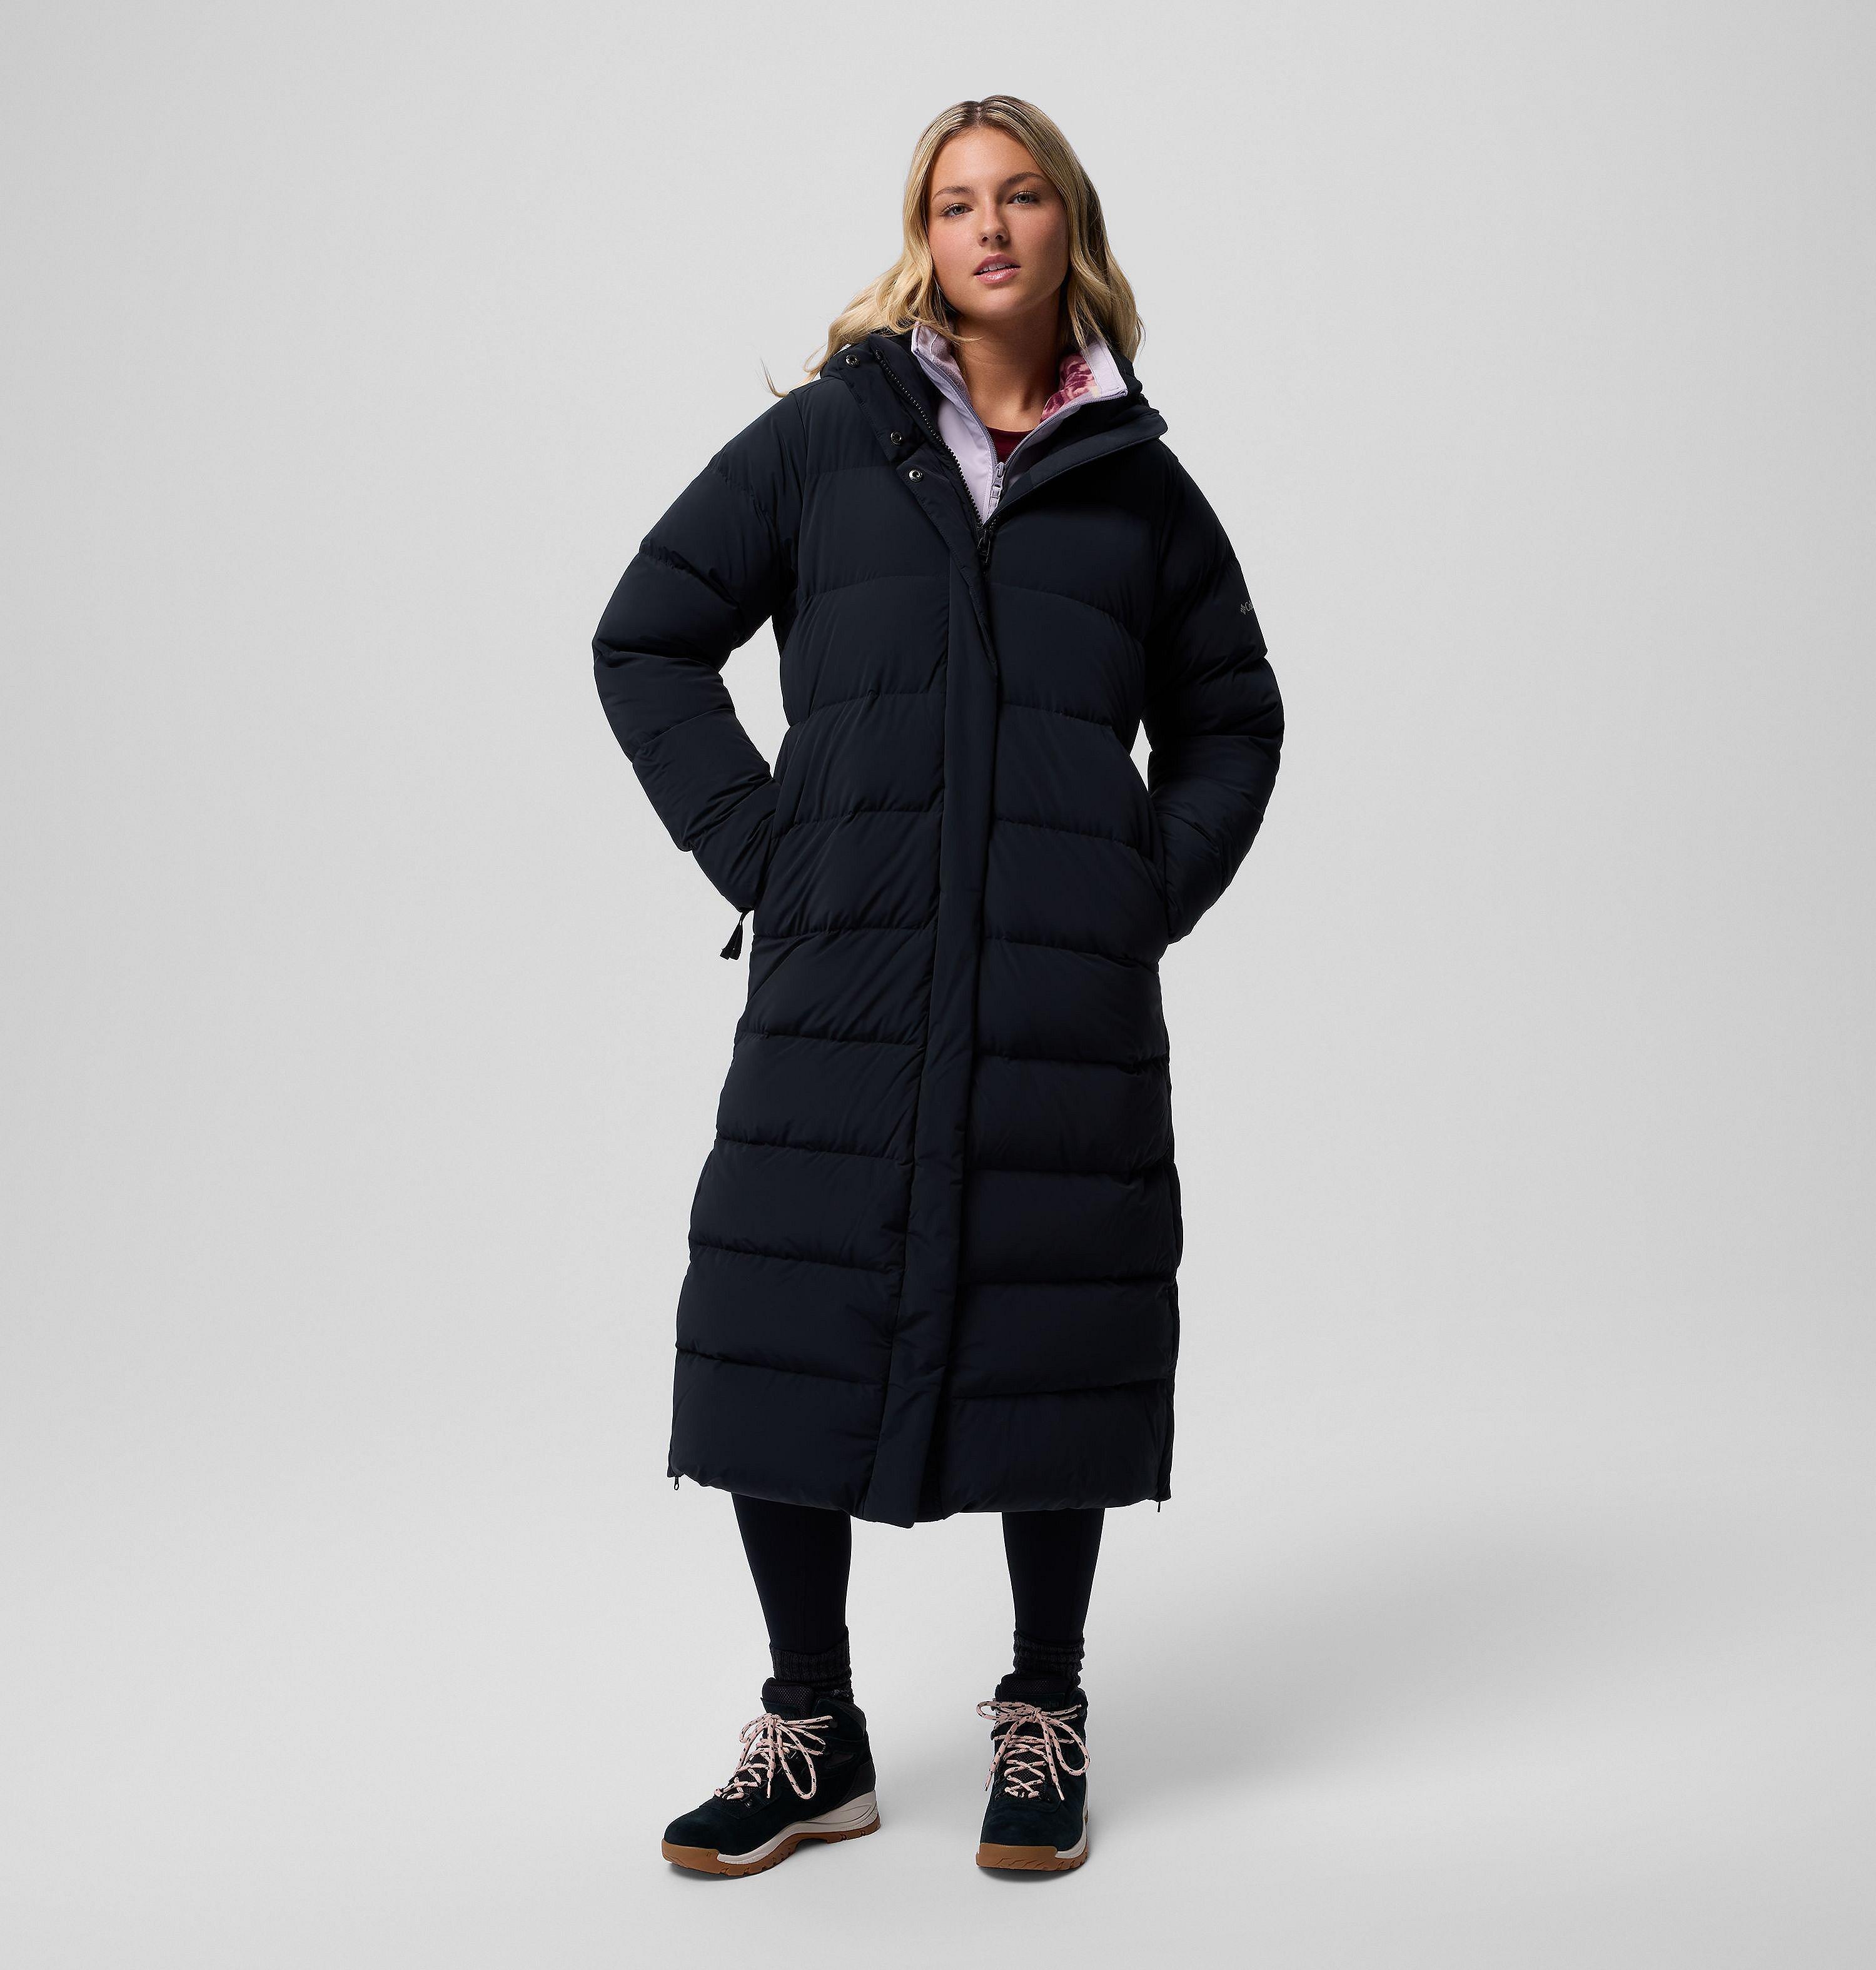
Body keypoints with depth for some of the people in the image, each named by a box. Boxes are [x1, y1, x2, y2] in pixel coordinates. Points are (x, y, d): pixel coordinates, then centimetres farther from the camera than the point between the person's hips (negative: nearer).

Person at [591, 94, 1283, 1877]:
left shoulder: (1138, 480, 13)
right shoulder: (825, 436, 9)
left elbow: (1230, 716, 22)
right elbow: (648, 641, 9)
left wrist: (1159, 886, 6)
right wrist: (757, 848, -1)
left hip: (1070, 995, 1)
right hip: (841, 979, 0)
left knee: (1050, 1346, 4)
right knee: (783, 1337, 0)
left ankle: (1043, 1714, 24)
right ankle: (813, 1737, 18)